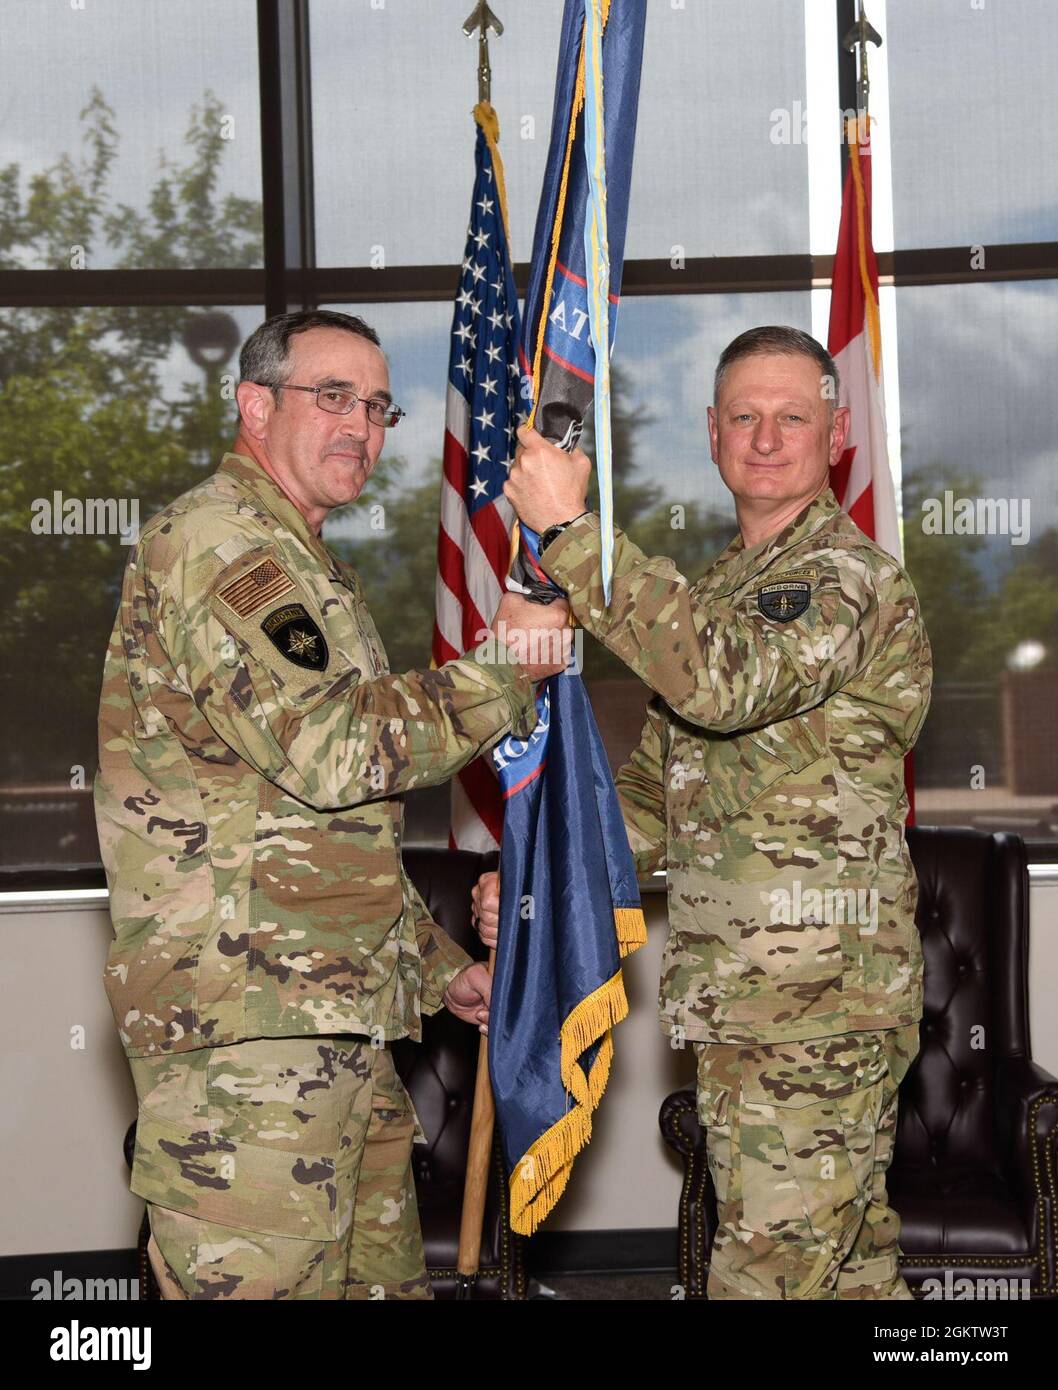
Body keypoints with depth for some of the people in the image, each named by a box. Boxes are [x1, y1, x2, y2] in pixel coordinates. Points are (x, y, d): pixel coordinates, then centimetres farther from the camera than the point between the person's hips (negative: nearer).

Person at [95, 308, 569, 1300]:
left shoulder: (302, 565, 28)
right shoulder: (215, 538, -6)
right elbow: (326, 748, -20)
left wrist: (438, 966, 27)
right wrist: (503, 666, -10)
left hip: (335, 1015, 10)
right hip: (245, 1015, -10)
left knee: (382, 1275, 10)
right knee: (260, 1280, -11)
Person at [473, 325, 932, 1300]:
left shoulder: (850, 578, -11)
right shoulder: (720, 591, 20)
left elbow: (727, 684, -32)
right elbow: (656, 787, 23)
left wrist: (571, 530, -29)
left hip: (817, 1000, -9)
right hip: (742, 1000, 9)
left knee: (771, 1272, -8)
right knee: (850, 1264, 15)